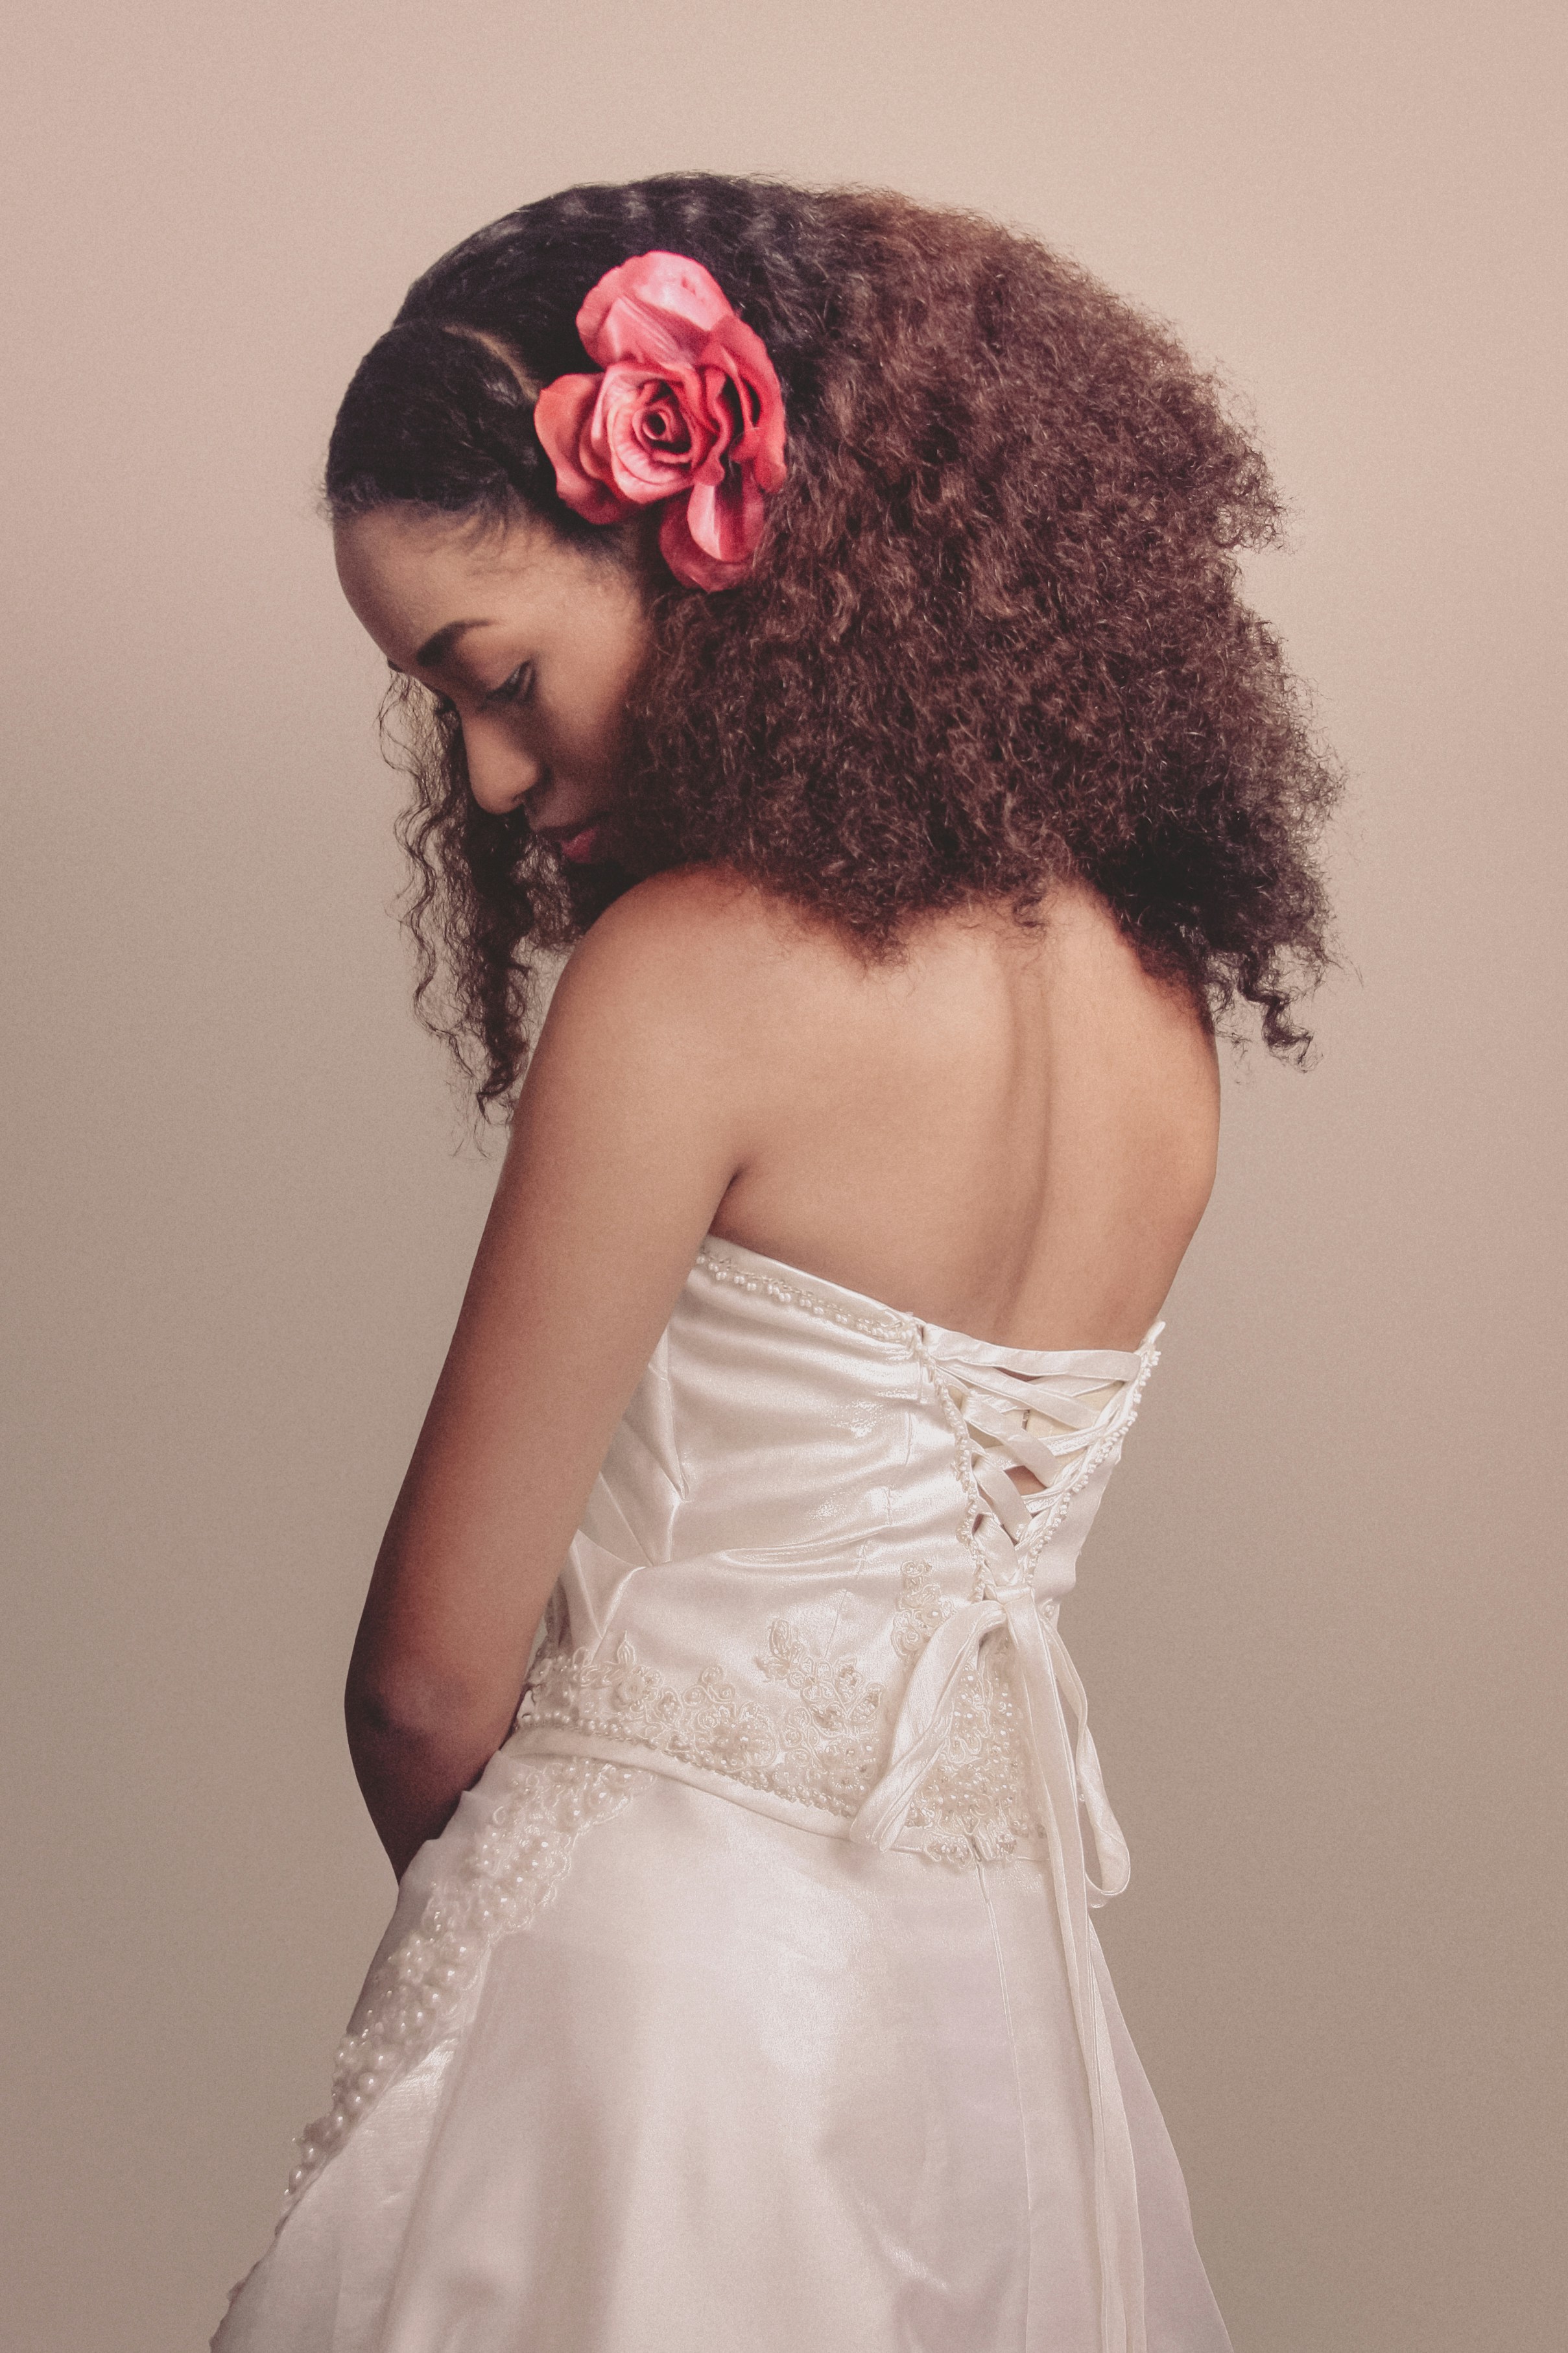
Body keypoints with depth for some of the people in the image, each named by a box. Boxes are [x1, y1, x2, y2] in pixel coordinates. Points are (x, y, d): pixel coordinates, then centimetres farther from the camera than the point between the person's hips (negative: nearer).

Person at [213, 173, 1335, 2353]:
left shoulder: (694, 972, -19)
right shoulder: (1154, 976, 1)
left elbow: (435, 1678, -11)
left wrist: (477, 1919, 6)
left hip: (659, 1988, -7)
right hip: (997, 1988, 7)